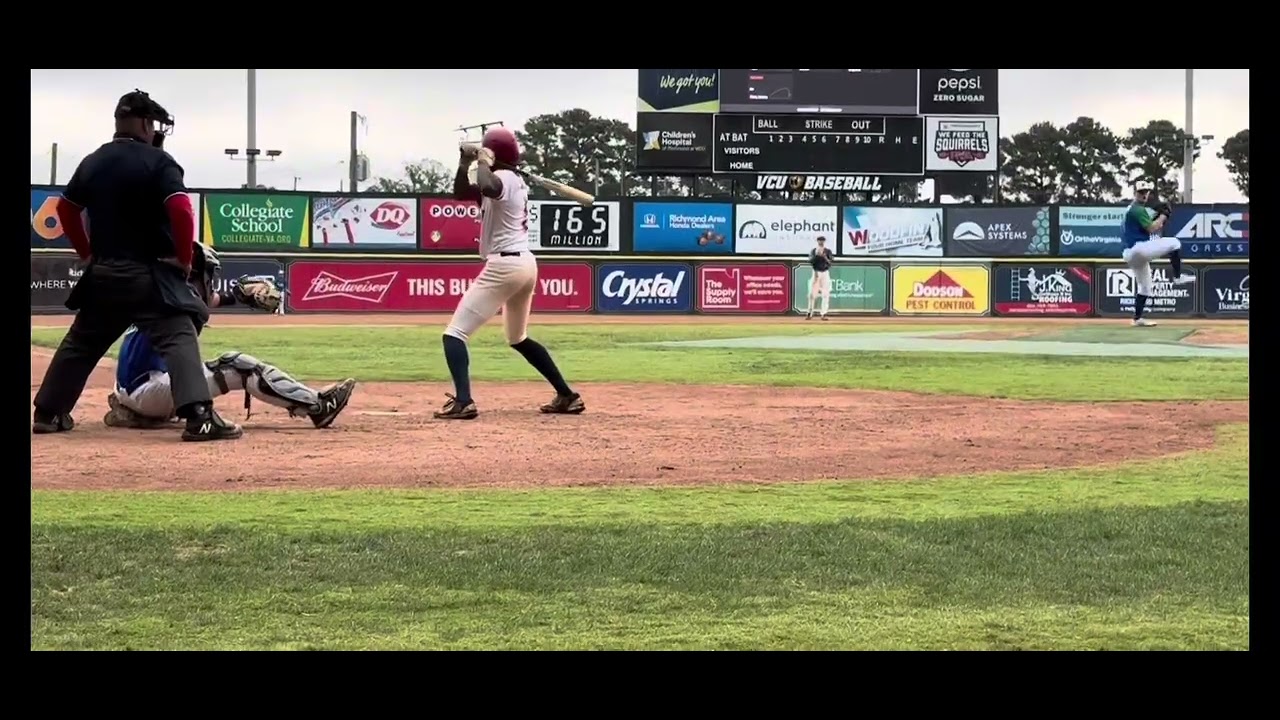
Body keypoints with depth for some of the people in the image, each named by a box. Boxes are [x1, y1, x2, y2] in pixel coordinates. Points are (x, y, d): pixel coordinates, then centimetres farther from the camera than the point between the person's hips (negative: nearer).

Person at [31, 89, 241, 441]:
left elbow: (65, 208, 19)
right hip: (148, 274, -6)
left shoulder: (92, 162, 11)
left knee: (81, 342, 21)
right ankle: (200, 416, -30)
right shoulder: (157, 161, -9)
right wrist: (184, 259, -10)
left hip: (102, 273, 6)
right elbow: (181, 210, -21)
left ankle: (47, 413, 28)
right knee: (178, 340, -13)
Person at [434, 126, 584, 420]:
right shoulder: (515, 181, 17)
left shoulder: (504, 178, -11)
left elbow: (488, 187, -39)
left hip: (504, 265, -10)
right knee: (519, 339, 26)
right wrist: (465, 162, 8)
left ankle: (463, 401, -23)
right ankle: (568, 396, 24)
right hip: (526, 264, 10)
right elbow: (461, 192, 23)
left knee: (454, 333, -8)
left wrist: (482, 162, -19)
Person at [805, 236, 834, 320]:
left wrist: (824, 257, -24)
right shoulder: (813, 251, 5)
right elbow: (810, 261, -9)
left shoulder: (828, 251, 3)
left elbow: (830, 263, -8)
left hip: (825, 273, 0)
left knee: (825, 294, -5)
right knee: (812, 294, -2)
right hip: (816, 273, 0)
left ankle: (824, 314, -2)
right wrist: (816, 255, -21)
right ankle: (809, 313, 5)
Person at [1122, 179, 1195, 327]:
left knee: (1144, 286, 18)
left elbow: (1149, 227, 25)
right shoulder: (1138, 209, -9)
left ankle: (1137, 319, 16)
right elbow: (1151, 229, -16)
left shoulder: (1131, 209, 23)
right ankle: (1178, 276, -9)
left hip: (1131, 254, 11)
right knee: (1174, 243, -9)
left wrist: (1159, 219, 10)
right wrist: (1164, 215, -5)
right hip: (1139, 248, -11)